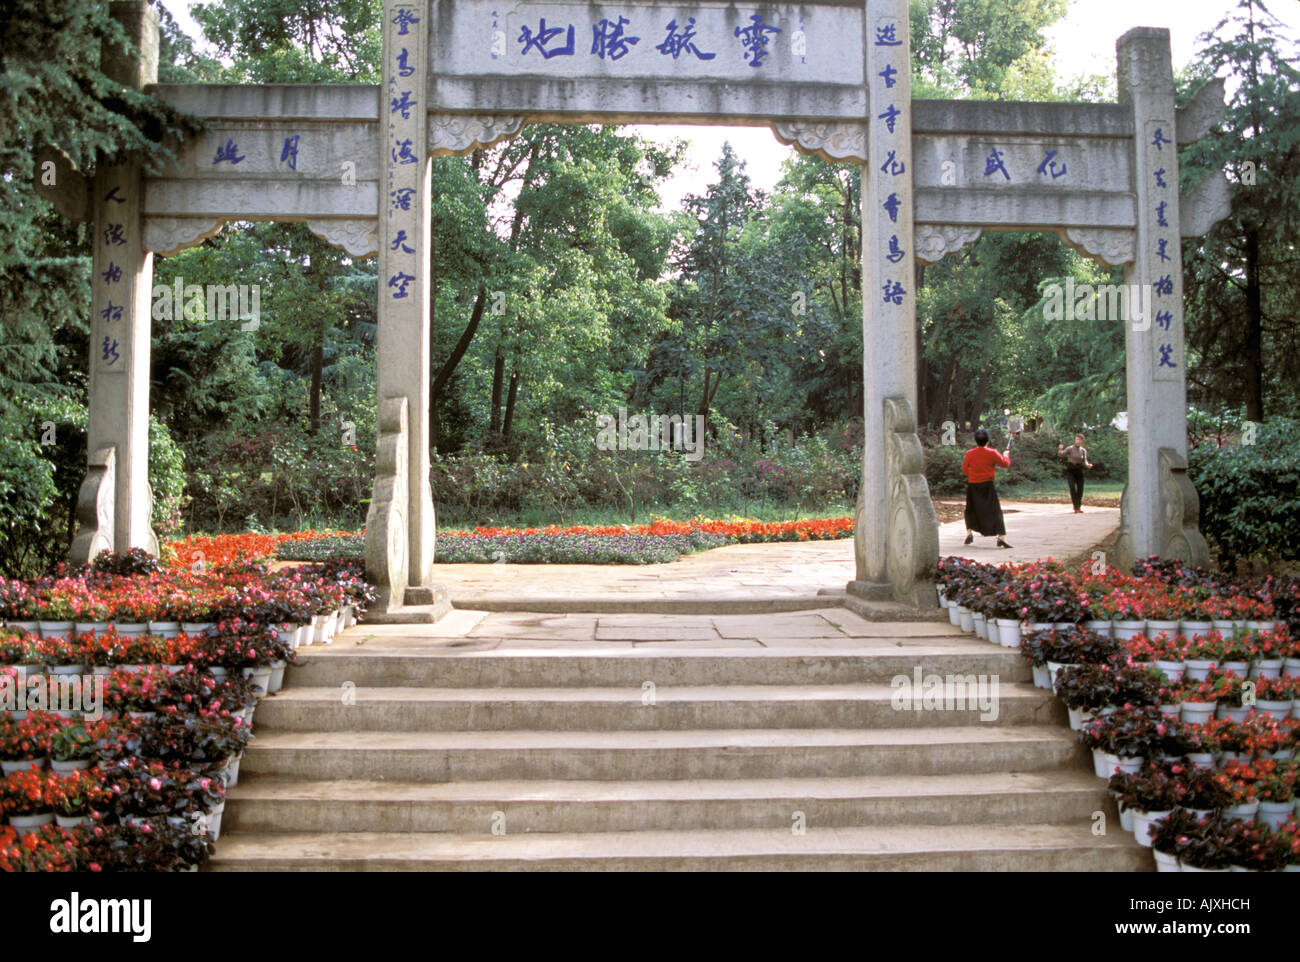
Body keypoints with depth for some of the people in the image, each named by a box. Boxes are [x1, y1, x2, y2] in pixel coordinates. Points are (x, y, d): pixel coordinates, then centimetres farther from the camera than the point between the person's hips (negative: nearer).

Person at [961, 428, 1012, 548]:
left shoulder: (969, 453, -3)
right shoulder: (992, 453, -9)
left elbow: (964, 469, 4)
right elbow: (1005, 463, -1)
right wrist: (1006, 454, 18)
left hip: (973, 486, 2)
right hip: (987, 486, -2)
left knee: (971, 510, 21)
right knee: (995, 510, -2)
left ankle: (969, 532, 12)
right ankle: (1001, 536, -13)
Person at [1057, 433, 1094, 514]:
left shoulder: (1083, 450, 5)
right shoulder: (1070, 448, -6)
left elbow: (1084, 462, 3)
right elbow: (1060, 454, -18)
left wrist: (1088, 465, -20)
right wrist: (1060, 449, -39)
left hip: (1079, 471, 4)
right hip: (1070, 470, -4)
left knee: (1080, 489, 4)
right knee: (1072, 488, -17)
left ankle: (1079, 507, 20)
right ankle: (1076, 508, -16)